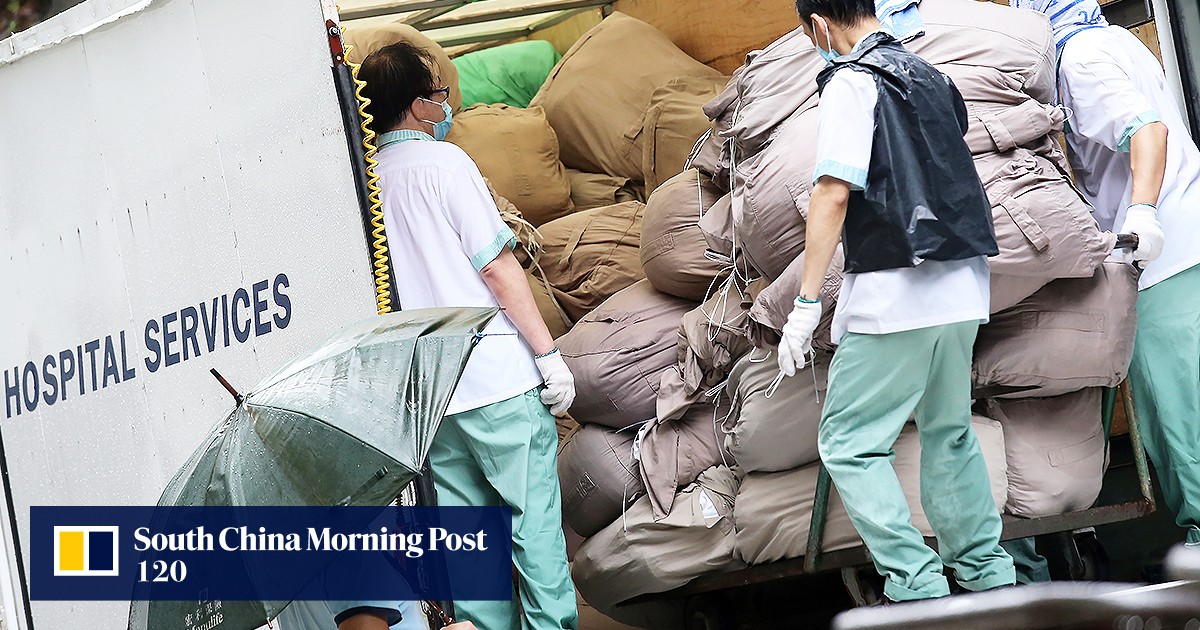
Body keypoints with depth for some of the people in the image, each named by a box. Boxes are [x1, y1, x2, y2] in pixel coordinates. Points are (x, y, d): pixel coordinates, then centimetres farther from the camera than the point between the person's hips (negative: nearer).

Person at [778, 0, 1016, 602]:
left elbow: (834, 193, -17)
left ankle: (917, 587, -11)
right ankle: (987, 572, 21)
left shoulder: (852, 82, -9)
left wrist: (806, 303, -17)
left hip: (896, 292, -8)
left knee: (848, 443, -4)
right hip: (963, 288, 8)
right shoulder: (930, 76, 16)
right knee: (949, 433, 20)